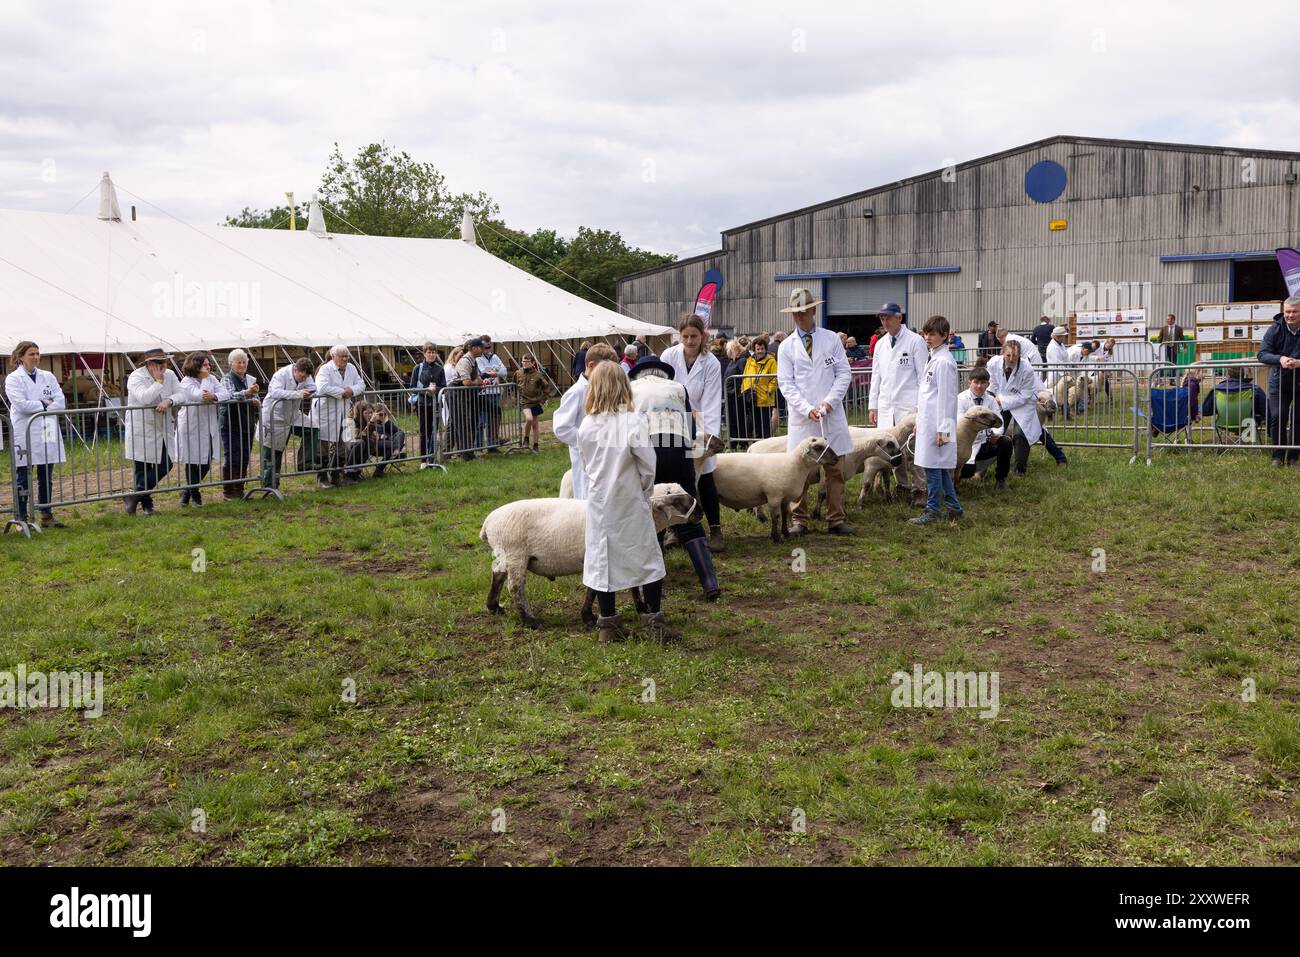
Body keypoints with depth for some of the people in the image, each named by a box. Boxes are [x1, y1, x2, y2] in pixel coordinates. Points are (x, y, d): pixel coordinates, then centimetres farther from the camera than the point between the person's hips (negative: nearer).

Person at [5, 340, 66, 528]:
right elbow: (20, 404, -14)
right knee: (23, 480, 0)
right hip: (24, 435, -4)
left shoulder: (48, 377, 11)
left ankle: (47, 515, 16)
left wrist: (35, 407, -9)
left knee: (46, 478, 9)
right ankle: (21, 518, 6)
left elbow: (60, 402, 1)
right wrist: (44, 404, -7)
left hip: (47, 434, 4)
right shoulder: (13, 379, -1)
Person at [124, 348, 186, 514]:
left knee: (166, 465, 3)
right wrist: (158, 381, -21)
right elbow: (144, 398, -27)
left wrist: (169, 401, -23)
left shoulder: (169, 375, 5)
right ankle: (146, 503, 15)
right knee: (142, 470, 0)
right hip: (141, 431, -6)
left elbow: (181, 394, -4)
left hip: (162, 430, 6)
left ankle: (136, 496, 17)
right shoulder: (136, 377, -12)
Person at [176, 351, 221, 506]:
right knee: (192, 461, 2)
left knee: (206, 463, 6)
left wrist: (213, 397, -28)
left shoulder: (211, 379, 7)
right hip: (191, 426, -5)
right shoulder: (187, 382, -8)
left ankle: (188, 490, 27)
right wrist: (205, 378, -13)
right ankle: (194, 494, 16)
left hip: (208, 426, 5)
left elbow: (222, 394, -6)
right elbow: (200, 395, -23)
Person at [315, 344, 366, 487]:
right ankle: (323, 478, 8)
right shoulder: (325, 369, -10)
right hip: (327, 414, -6)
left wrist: (352, 391, -12)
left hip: (344, 414, 6)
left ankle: (336, 476, 20)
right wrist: (342, 392, -18)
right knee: (325, 447, -1)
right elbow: (322, 388, -25)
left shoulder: (351, 368, 11)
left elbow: (361, 384, 9)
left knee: (342, 447, 10)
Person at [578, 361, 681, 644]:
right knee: (647, 557, 9)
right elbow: (648, 465, -13)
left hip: (598, 503, 3)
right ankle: (654, 621, 12)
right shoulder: (633, 422, -15)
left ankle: (607, 624, 18)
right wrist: (645, 491, 4)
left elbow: (586, 465, 6)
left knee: (602, 559, 11)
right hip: (630, 503, -3)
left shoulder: (586, 426, -4)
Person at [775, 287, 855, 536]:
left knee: (834, 470, 3)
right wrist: (807, 409, -12)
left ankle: (835, 520, 9)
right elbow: (786, 384, 1)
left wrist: (828, 402, -10)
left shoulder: (831, 339, 7)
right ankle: (799, 520, 7)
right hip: (801, 417, -1)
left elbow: (844, 374, 4)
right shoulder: (786, 347, 6)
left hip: (831, 415, 1)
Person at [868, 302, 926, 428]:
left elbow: (923, 375, -4)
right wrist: (872, 406, 12)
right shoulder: (880, 344, 13)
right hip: (885, 407, 5)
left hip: (909, 407, -5)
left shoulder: (916, 341, -3)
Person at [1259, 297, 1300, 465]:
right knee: (1277, 417, -7)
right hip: (1279, 381, 0)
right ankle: (1278, 456, 3)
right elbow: (1262, 354, -10)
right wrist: (1280, 359, -29)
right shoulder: (1276, 330, -6)